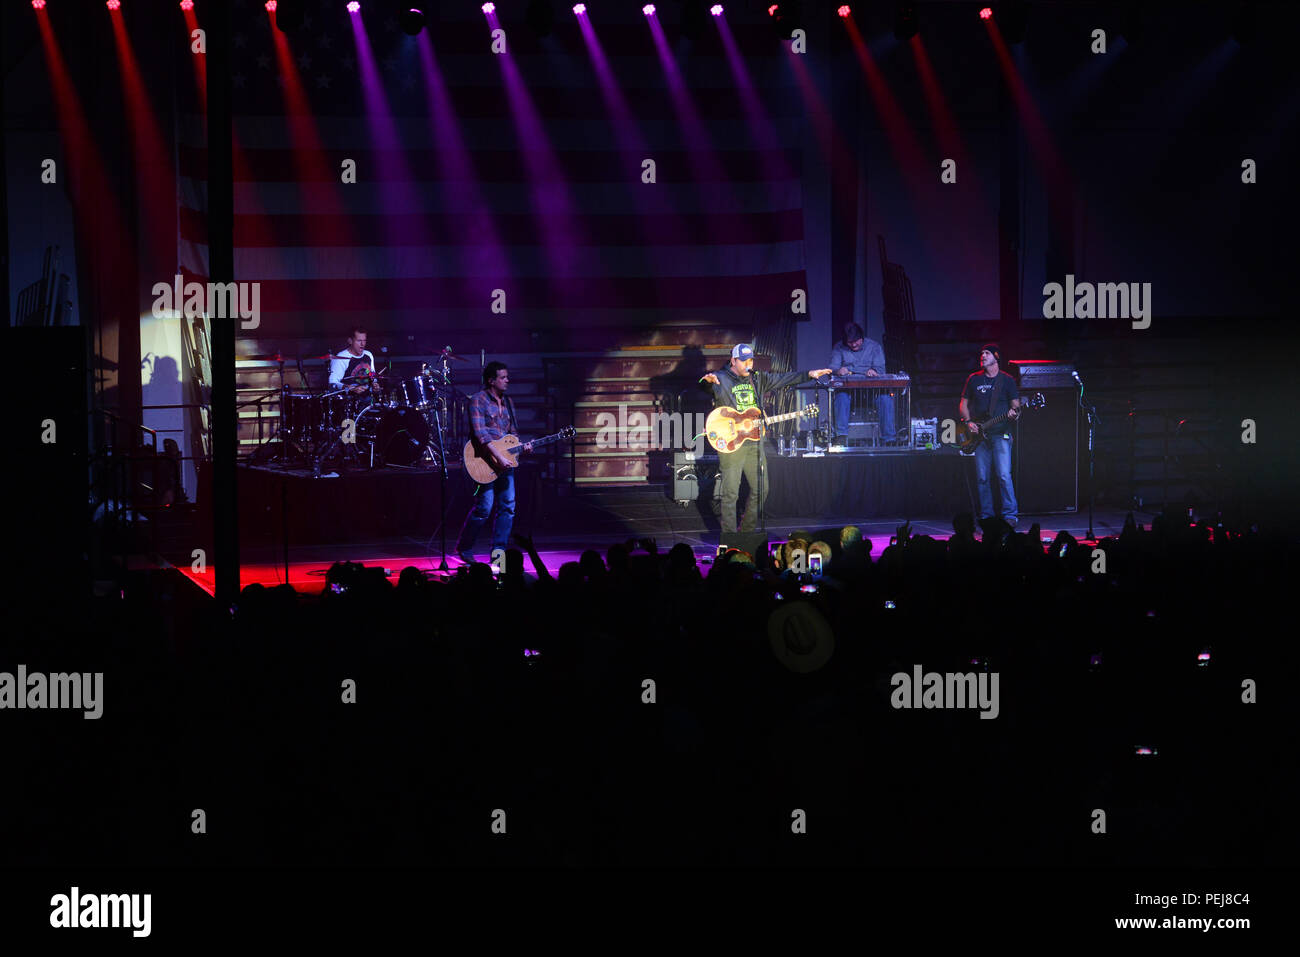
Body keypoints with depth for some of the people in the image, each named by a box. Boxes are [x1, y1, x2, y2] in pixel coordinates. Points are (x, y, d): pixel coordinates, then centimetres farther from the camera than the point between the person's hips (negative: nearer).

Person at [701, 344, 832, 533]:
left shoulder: (756, 379, 12)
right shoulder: (721, 379, -7)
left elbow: (782, 380, 14)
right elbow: (714, 387, -27)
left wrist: (809, 374, 6)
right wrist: (709, 380, -52)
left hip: (754, 442, 7)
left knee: (761, 489, 12)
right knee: (731, 493, -4)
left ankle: (747, 530, 26)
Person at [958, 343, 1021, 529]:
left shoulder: (1007, 380, 5)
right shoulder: (973, 379, 12)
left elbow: (1016, 405, 5)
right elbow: (963, 404, 16)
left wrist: (1014, 413, -18)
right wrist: (968, 422, 0)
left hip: (1000, 434, -3)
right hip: (979, 434, 3)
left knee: (1004, 475, -13)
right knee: (982, 477, 3)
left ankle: (1009, 515, -8)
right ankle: (986, 515, 11)